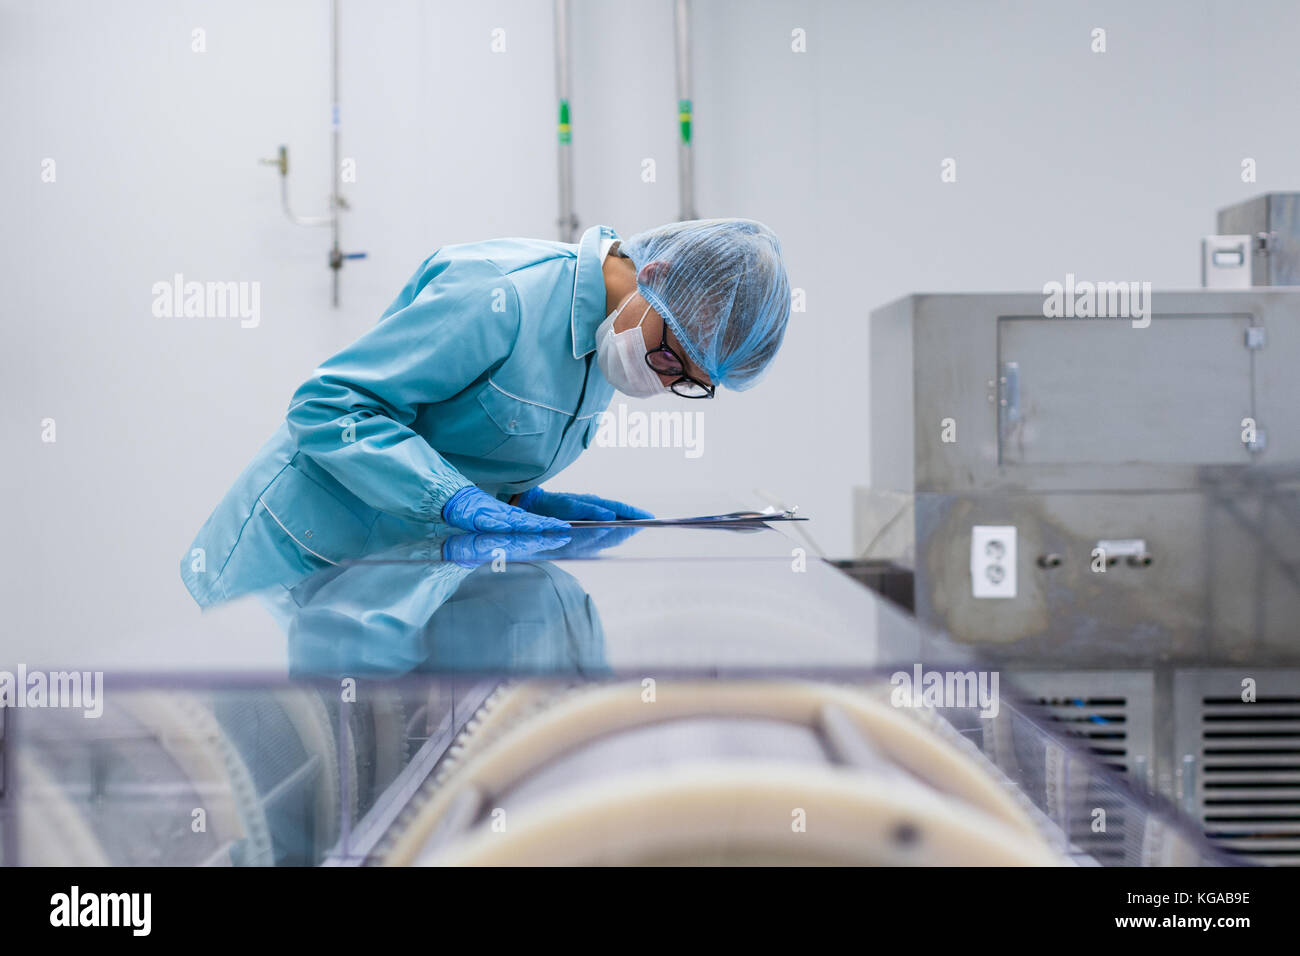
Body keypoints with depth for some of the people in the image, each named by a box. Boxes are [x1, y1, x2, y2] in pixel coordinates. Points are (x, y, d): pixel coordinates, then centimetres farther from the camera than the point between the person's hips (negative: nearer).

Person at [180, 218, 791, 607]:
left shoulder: (603, 339, 3)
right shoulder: (499, 299, -26)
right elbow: (327, 405, -25)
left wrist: (532, 503, -6)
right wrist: (458, 500, -34)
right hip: (298, 566, -8)